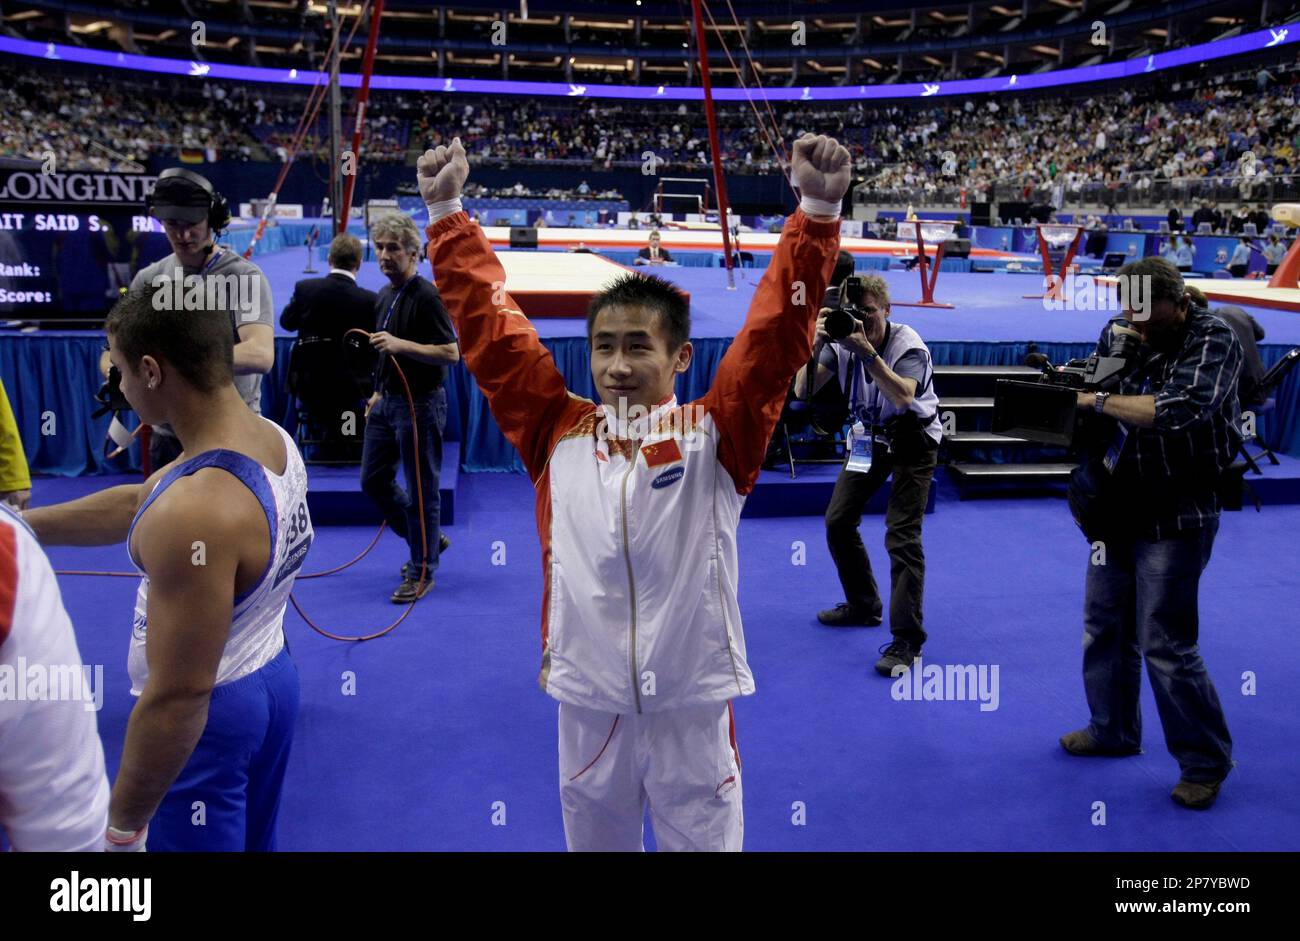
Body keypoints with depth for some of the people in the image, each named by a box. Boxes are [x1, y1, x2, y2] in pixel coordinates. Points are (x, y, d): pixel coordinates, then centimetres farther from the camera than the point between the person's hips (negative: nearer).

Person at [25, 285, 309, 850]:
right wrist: (21, 522, 16)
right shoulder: (273, 438, -4)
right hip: (271, 680, 8)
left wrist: (122, 825, -18)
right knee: (251, 843, 26)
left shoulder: (194, 514, -33)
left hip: (209, 716, -8)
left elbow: (179, 696, -29)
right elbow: (138, 504, 11)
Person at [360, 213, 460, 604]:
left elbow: (451, 353, -21)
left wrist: (400, 344, -28)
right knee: (374, 480, 15)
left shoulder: (426, 296, -16)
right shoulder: (384, 297, 12)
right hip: (387, 402, 9)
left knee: (421, 489, 0)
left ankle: (422, 572, 12)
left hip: (419, 404, -9)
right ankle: (428, 540, 31)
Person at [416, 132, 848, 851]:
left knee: (704, 839, 15)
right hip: (585, 701, 2)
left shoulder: (715, 434, -6)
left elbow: (777, 334, -14)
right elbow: (491, 329, 1)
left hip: (692, 703, -2)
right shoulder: (559, 430, -1)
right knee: (594, 838, 21)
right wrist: (447, 214, 0)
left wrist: (816, 213, -23)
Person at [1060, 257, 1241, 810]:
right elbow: (1089, 402, 5)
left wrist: (1100, 400, -25)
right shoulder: (1117, 332, 1)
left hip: (1174, 517, -6)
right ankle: (1113, 731, 34)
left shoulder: (1212, 340, -15)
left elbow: (1182, 410, -31)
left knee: (1165, 644, -3)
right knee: (1104, 626, 15)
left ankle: (1206, 762, 15)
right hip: (1116, 509, 6)